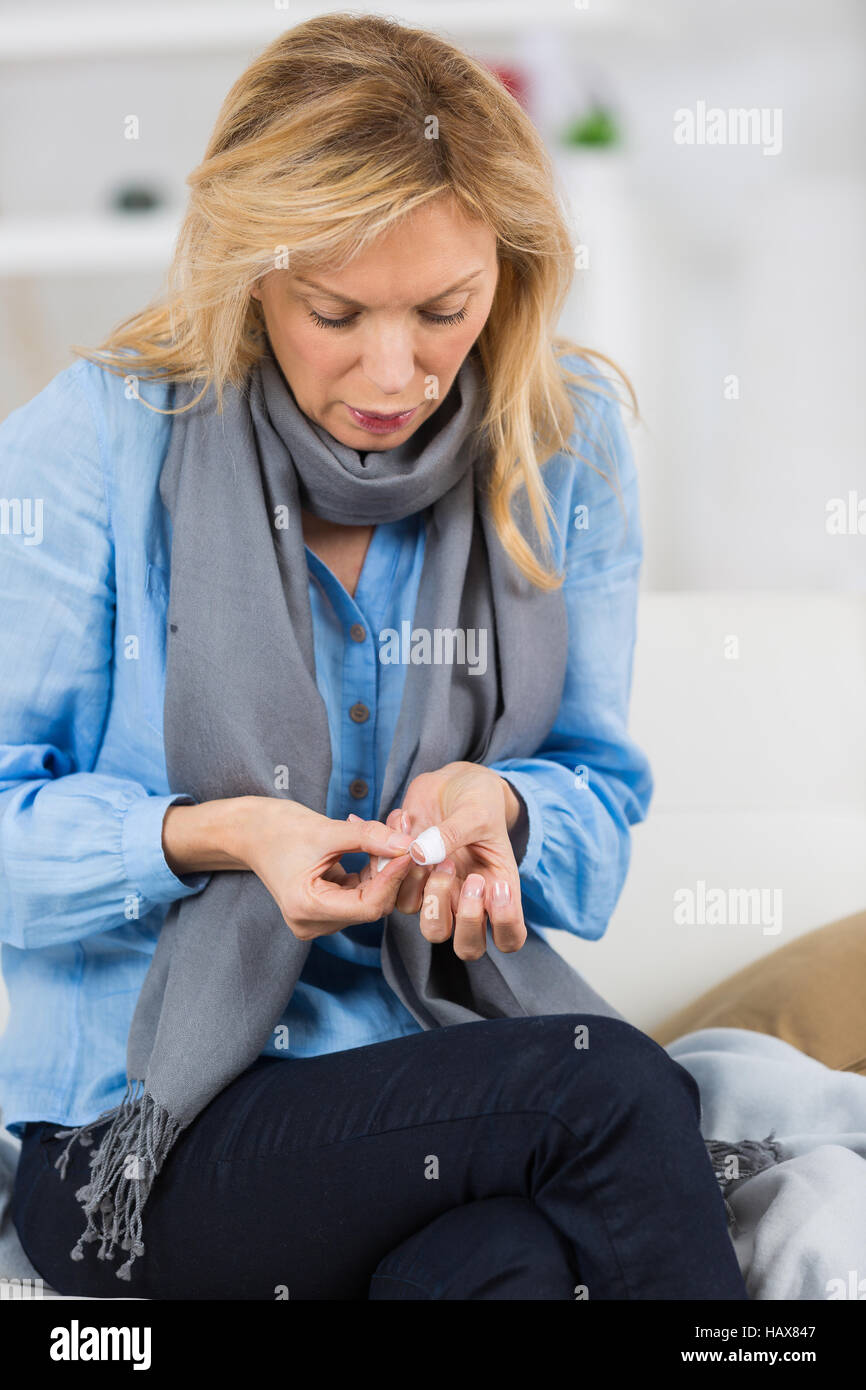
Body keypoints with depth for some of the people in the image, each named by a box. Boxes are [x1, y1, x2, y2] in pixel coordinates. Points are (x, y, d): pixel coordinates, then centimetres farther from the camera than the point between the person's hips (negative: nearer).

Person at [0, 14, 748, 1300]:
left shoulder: (564, 444, 2)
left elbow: (602, 804, 8)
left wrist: (498, 803, -14)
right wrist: (213, 837, -22)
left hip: (455, 1058, 3)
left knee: (508, 1263, -32)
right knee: (615, 1089, -27)